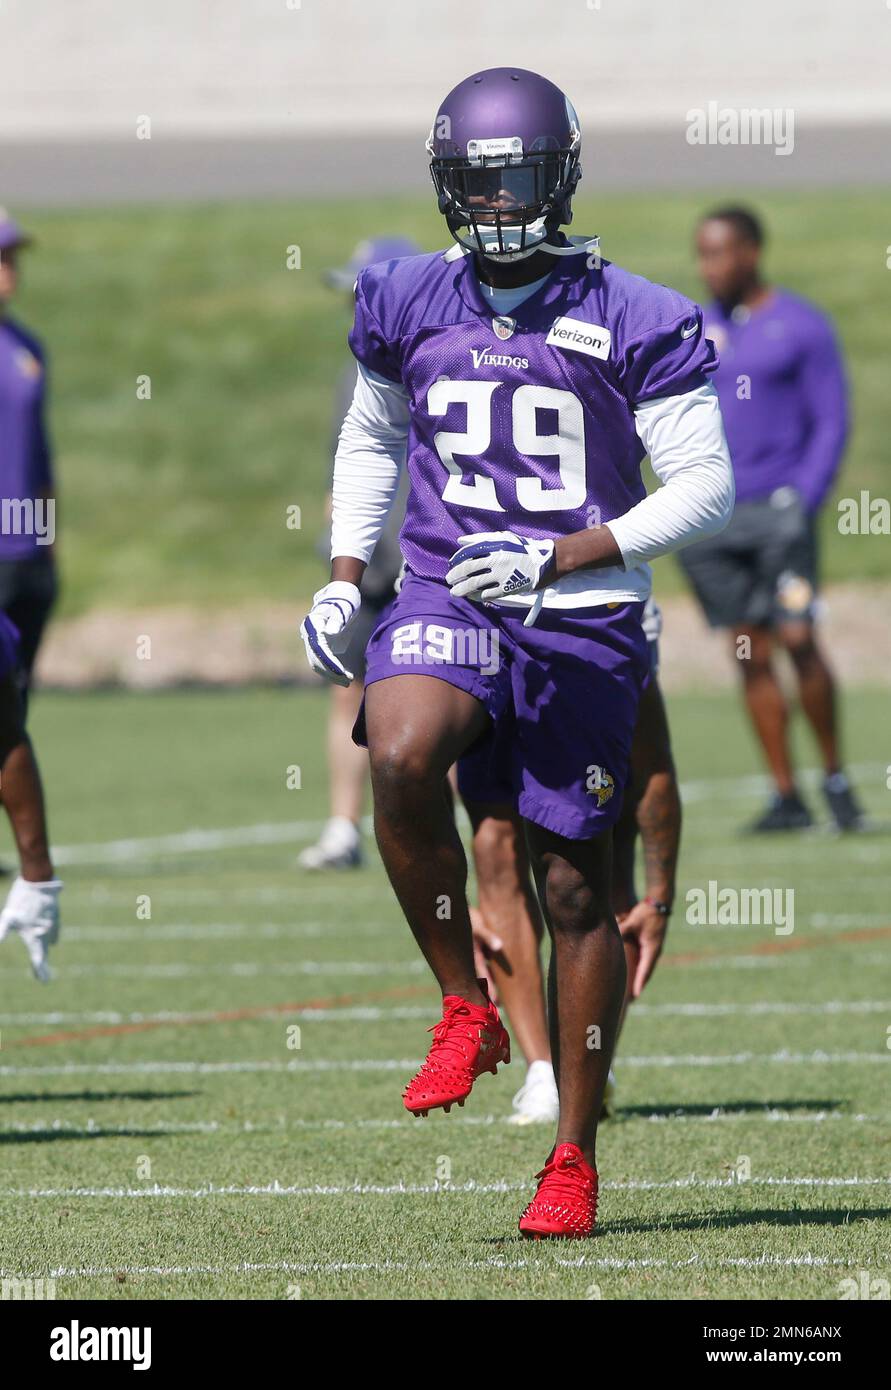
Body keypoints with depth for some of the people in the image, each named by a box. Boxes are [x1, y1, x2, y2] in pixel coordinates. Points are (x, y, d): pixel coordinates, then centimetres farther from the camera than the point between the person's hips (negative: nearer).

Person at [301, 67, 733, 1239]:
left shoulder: (633, 322, -6)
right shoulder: (408, 305, 6)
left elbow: (705, 490, -6)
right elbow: (370, 441, 24)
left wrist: (561, 558, -17)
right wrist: (343, 576, 12)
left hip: (584, 621, -2)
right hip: (446, 601, 2)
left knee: (575, 885, 3)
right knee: (400, 759, -31)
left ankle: (575, 1157, 15)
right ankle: (466, 1008, -10)